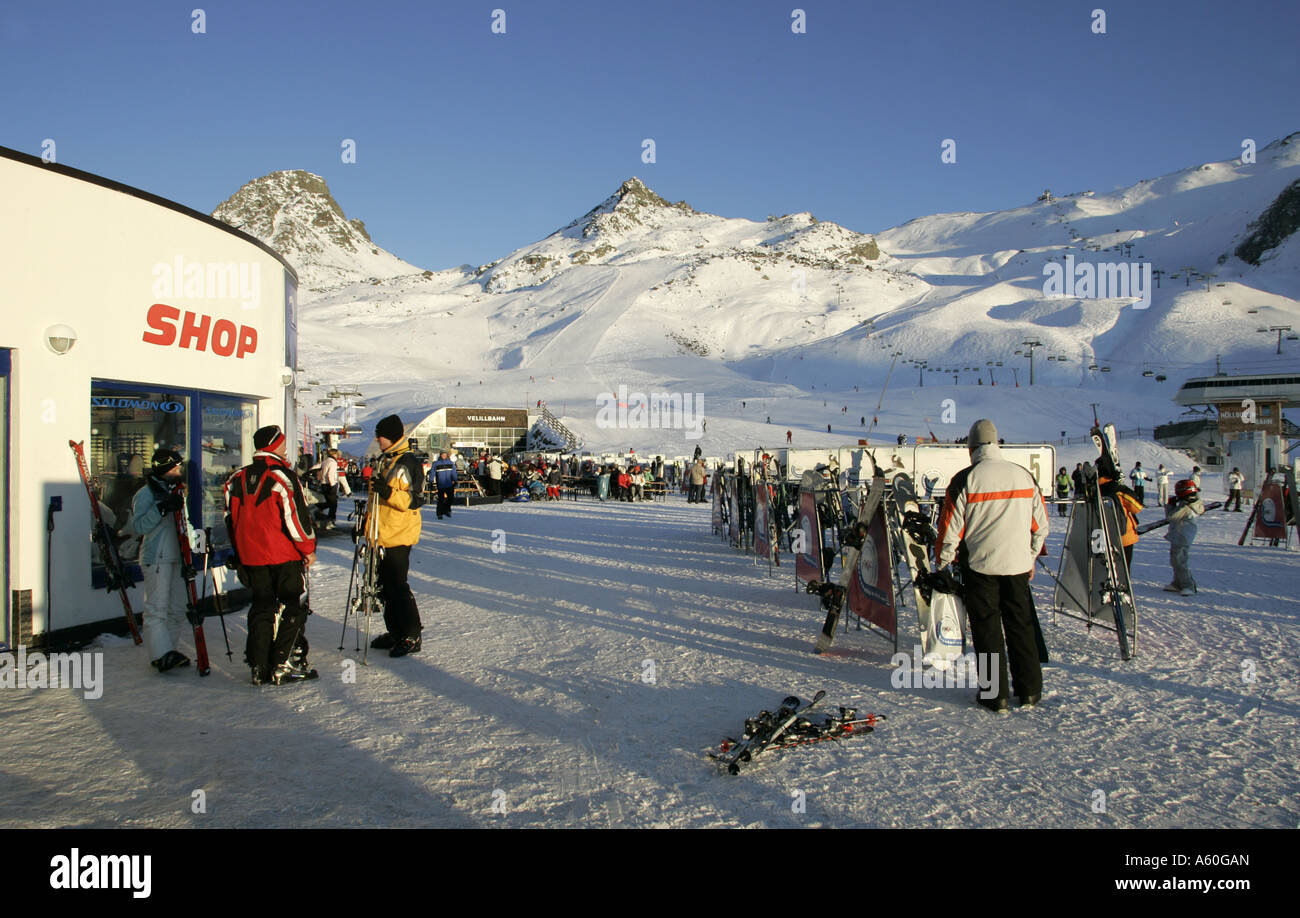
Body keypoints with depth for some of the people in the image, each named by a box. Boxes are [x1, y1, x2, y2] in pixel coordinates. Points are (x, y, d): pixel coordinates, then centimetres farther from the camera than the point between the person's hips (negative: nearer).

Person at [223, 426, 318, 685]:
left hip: (251, 555, 6)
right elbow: (296, 516, -15)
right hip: (286, 556, -6)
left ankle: (259, 668, 13)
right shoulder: (282, 476, -12)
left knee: (262, 608, 13)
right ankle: (281, 666, -2)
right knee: (294, 607, 3)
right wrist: (309, 548, -5)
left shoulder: (237, 479, 9)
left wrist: (240, 553, 23)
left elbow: (231, 519, 15)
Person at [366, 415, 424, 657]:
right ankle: (395, 632, 24)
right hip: (381, 535, 9)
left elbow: (413, 501, -19)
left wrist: (389, 493, -32)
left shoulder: (408, 463, -13)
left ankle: (412, 636, 3)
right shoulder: (384, 460, 15)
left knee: (397, 585, -6)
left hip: (399, 536, -9)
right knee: (386, 585, 14)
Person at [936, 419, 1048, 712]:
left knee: (987, 628, 5)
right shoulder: (1024, 476, 4)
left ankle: (996, 694, 8)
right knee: (1021, 626, 14)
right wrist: (1031, 557, 24)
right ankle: (1030, 691, 20)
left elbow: (951, 528, -8)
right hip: (1018, 564, 4)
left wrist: (942, 562, 5)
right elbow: (1040, 523, 12)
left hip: (980, 564, -4)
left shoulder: (965, 480, -9)